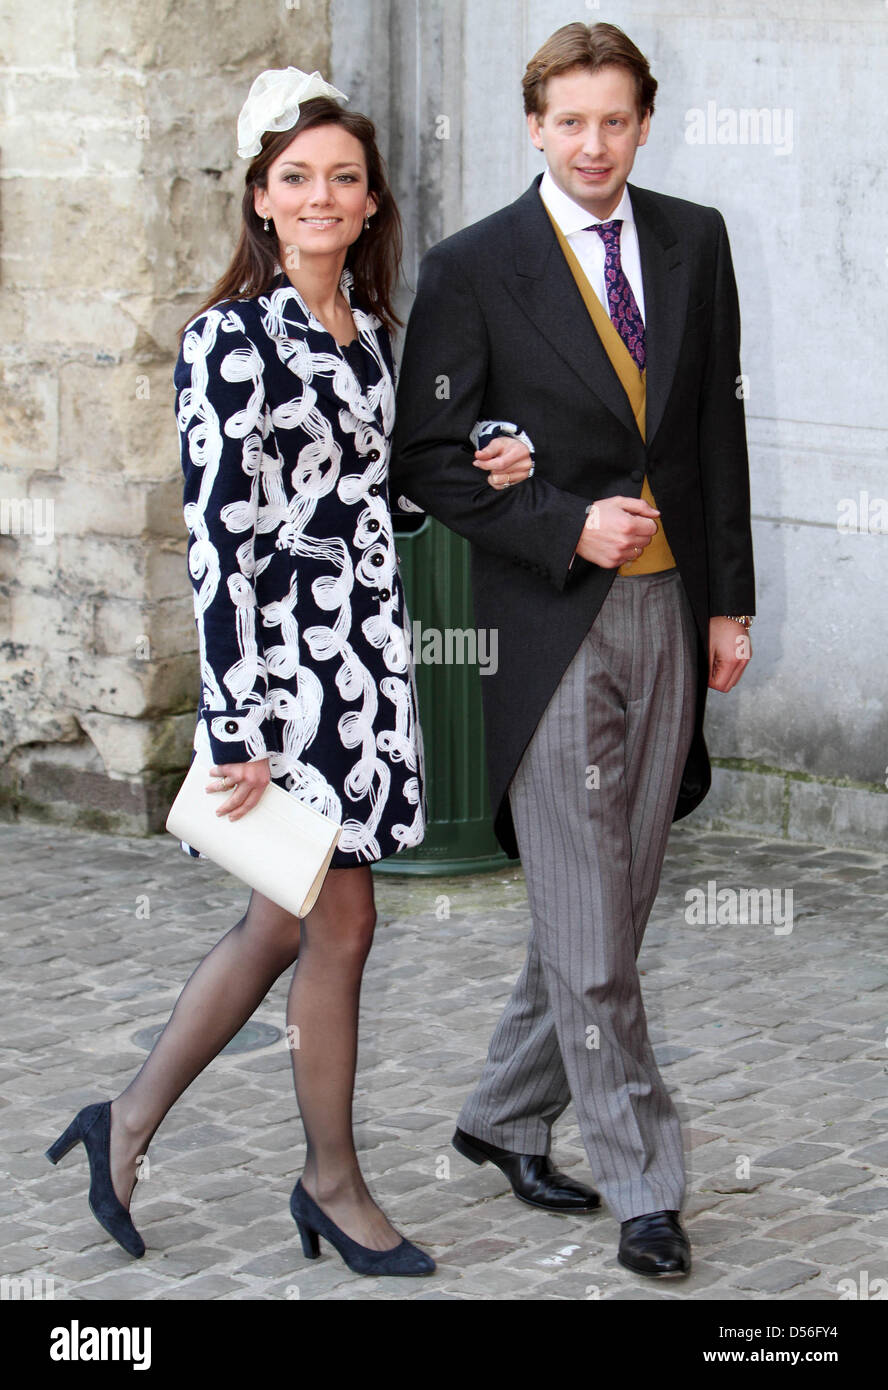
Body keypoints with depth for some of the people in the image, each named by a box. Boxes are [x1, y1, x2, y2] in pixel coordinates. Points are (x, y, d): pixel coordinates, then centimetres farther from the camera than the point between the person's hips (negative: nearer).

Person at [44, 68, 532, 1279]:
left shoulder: (368, 330, 11)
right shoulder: (233, 338, -13)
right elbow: (218, 539, -16)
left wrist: (479, 468, 2)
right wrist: (240, 726, -19)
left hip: (369, 653, 8)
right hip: (286, 656, -8)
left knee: (284, 925, 13)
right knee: (338, 926, 1)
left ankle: (131, 1123, 26)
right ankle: (335, 1184, 18)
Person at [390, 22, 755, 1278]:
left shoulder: (694, 241, 8)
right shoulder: (474, 268, -5)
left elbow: (719, 430, 11)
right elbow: (427, 461, -4)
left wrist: (729, 599, 7)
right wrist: (568, 527, -15)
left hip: (668, 614, 5)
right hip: (552, 625, -4)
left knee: (609, 903, 11)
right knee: (586, 927, -3)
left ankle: (506, 1116, 29)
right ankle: (643, 1185, 6)